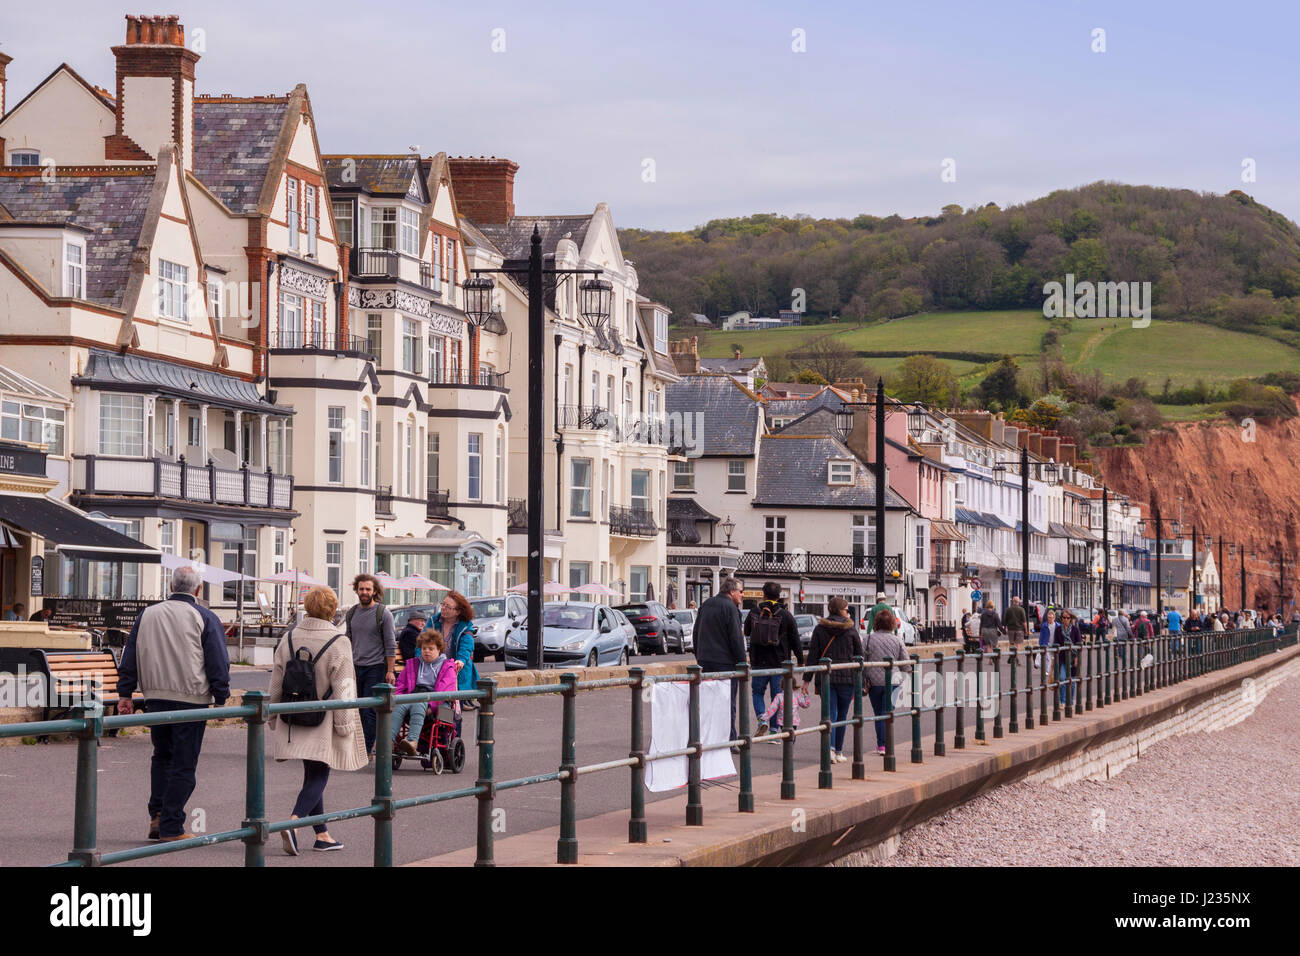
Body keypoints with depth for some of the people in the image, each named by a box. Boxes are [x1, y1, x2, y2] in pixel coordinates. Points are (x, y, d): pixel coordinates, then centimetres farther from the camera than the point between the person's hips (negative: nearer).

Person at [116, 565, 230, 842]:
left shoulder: (147, 614, 10)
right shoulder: (205, 619, -2)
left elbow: (129, 658, 11)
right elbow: (218, 664, -5)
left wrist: (125, 694, 14)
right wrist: (220, 700, 0)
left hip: (155, 697, 4)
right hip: (190, 699, -4)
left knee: (161, 756, 20)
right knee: (183, 763, 0)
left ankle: (157, 816, 11)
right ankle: (171, 827, -1)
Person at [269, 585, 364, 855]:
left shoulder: (289, 639, 2)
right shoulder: (338, 643, -13)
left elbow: (276, 683, 8)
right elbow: (343, 689, -14)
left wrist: (274, 717, 18)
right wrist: (345, 724, -8)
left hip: (293, 721, 5)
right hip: (323, 724, -5)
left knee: (312, 775, 16)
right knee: (318, 777, 0)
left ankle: (322, 834, 20)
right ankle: (294, 822, -22)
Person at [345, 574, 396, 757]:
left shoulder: (383, 614, -4)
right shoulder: (351, 613, 12)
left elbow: (390, 645, -4)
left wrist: (390, 671, -9)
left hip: (375, 668, -5)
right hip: (355, 667, 5)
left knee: (370, 711, -8)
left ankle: (367, 749, -4)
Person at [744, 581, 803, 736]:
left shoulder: (754, 613, -1)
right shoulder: (786, 616, -4)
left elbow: (747, 632, 16)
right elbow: (795, 641, -1)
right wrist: (800, 661, 7)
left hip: (758, 662, 1)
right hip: (779, 663, -1)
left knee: (758, 693, 15)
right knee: (777, 695, 6)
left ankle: (762, 719, -8)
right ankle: (774, 730, 5)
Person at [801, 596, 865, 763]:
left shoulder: (819, 629, 2)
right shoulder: (851, 630, 0)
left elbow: (812, 655, 1)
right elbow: (859, 656, 4)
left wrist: (807, 680, 3)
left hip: (825, 678, 1)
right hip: (846, 678, -1)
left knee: (830, 713, 0)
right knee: (842, 715, 11)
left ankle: (830, 747, -21)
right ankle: (838, 752, 18)